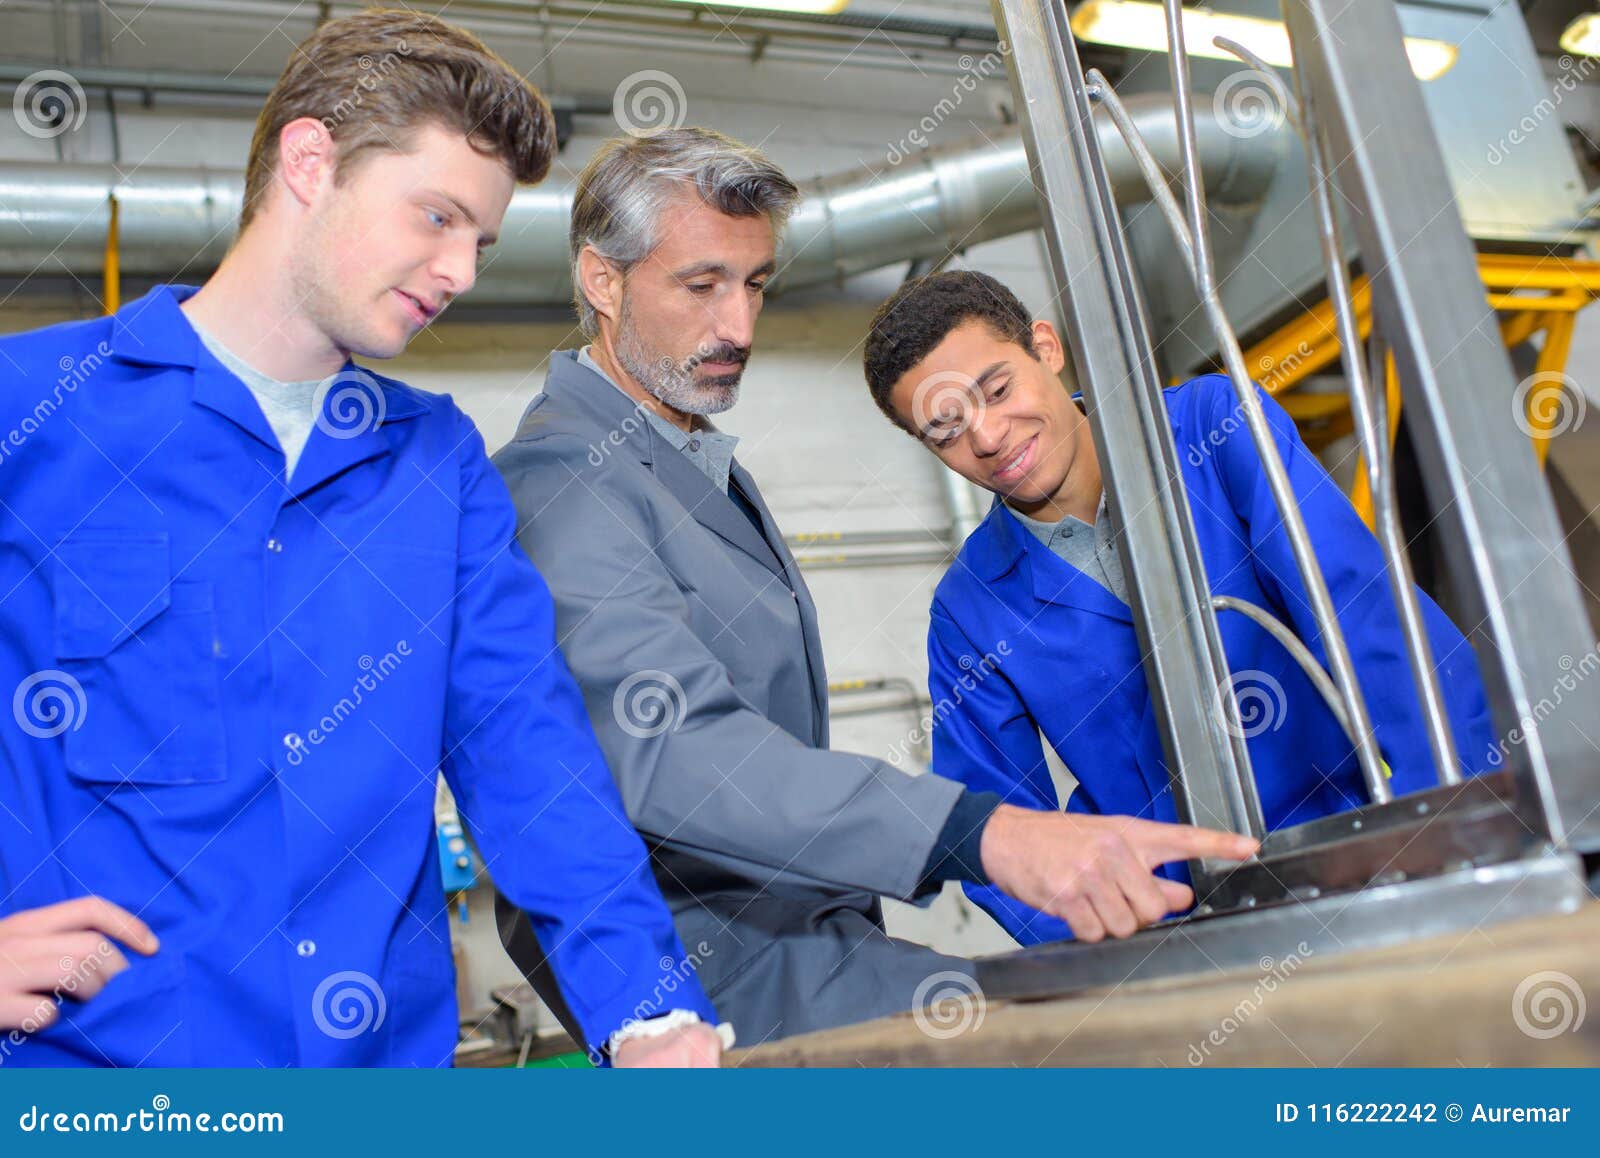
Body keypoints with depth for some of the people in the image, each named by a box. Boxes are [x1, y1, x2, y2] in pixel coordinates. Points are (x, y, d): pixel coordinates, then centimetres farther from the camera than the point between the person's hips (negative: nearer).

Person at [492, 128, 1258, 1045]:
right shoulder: (563, 480, -13)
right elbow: (670, 748, -29)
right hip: (701, 953, -9)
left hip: (802, 927, 9)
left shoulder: (711, 472, 20)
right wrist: (982, 832, -39)